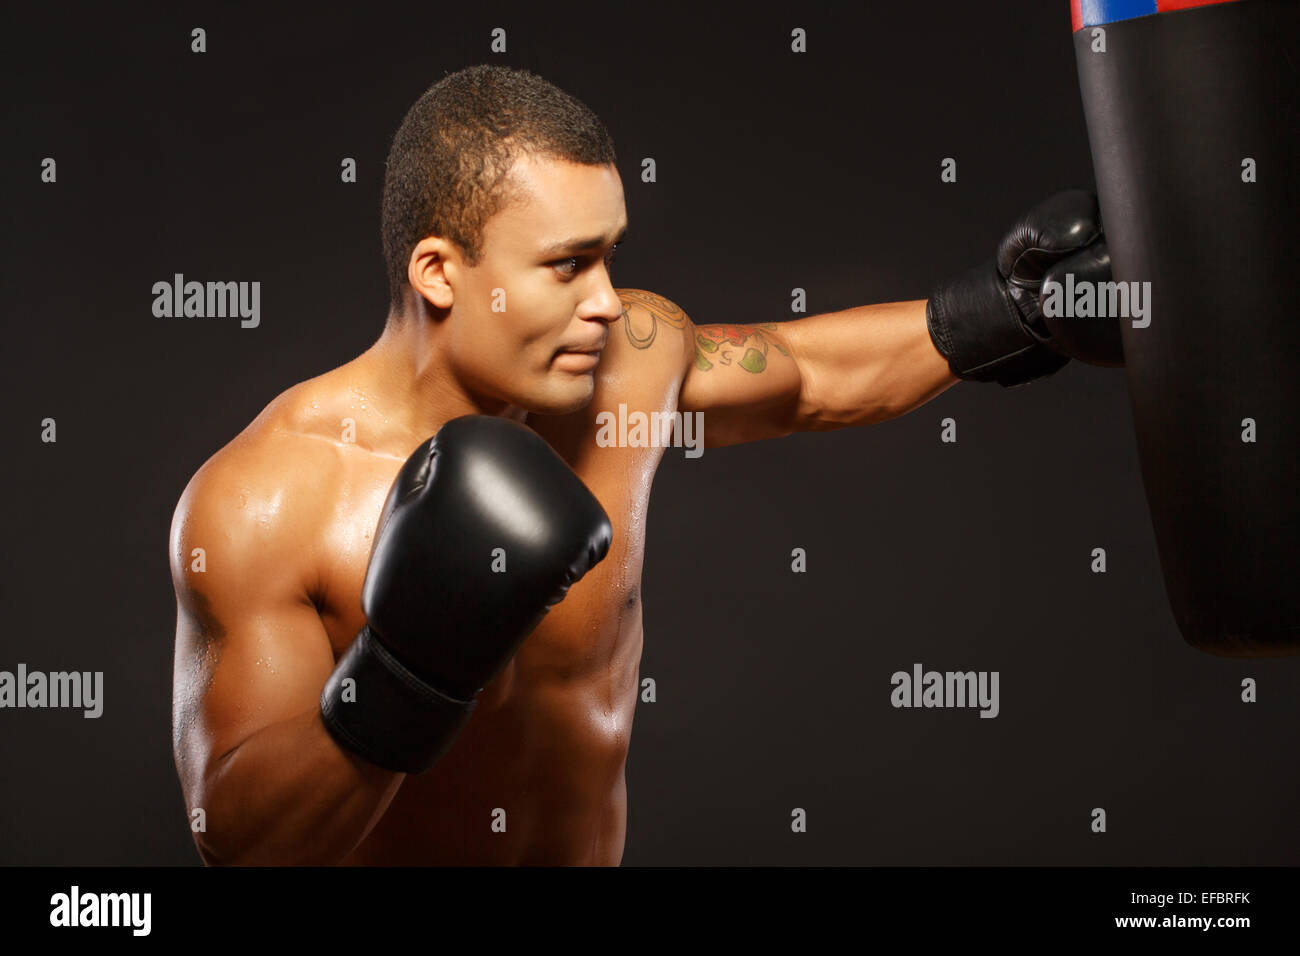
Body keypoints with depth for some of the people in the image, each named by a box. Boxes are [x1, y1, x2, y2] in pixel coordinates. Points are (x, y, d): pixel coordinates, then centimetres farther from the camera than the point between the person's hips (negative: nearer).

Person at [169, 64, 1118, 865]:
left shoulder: (629, 359, -8)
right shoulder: (262, 501, -21)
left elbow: (803, 376, 12)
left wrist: (1010, 308, 5)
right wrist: (405, 673, -37)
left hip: (595, 845, 4)